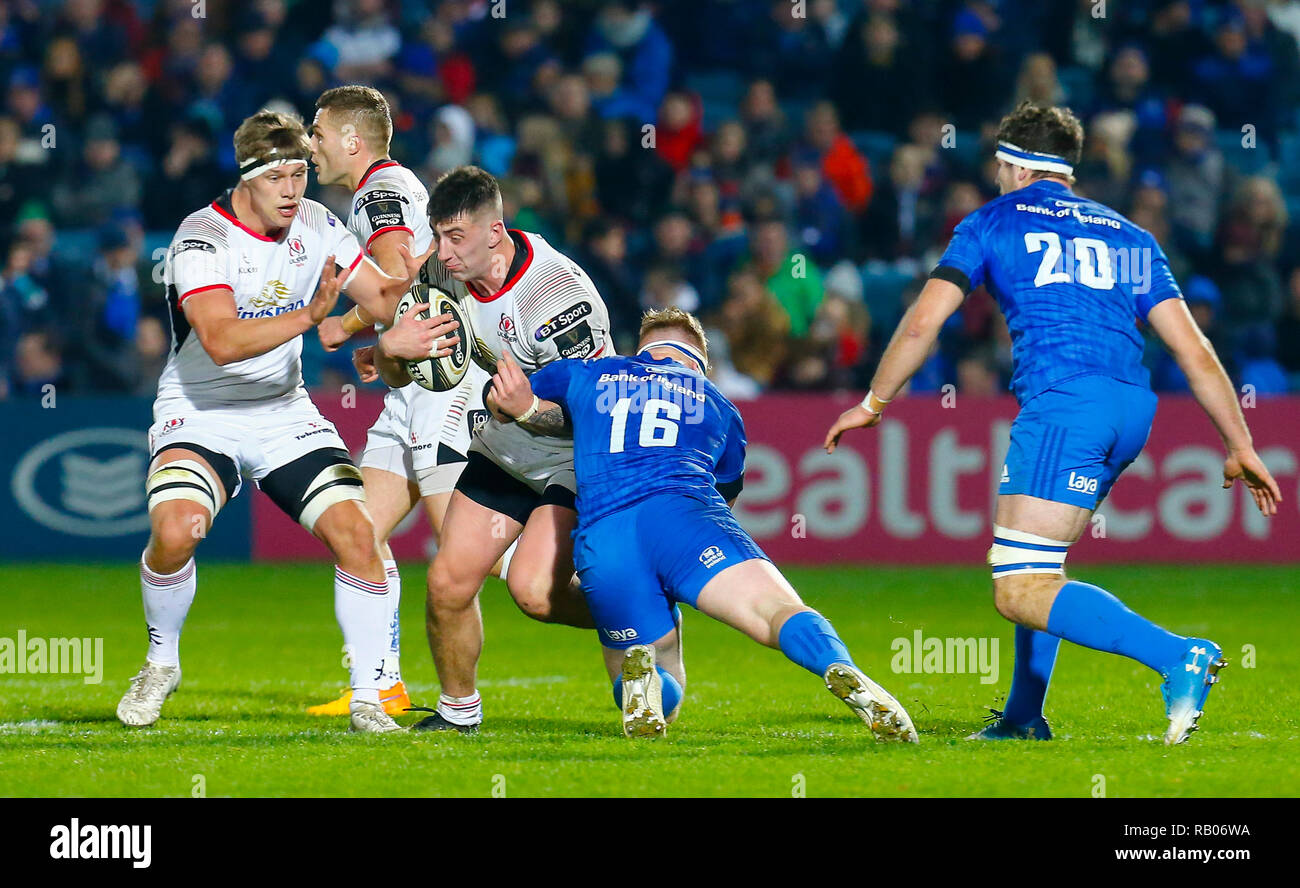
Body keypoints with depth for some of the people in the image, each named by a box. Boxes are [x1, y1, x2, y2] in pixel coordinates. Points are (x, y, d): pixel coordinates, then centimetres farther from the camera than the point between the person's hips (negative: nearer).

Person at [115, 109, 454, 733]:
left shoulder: (314, 224, -1)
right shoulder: (203, 237, -19)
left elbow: (380, 300, 3)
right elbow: (222, 341, -33)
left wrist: (406, 283, -21)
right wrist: (309, 317, -43)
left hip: (284, 413, 5)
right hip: (200, 417, -5)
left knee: (356, 532, -13)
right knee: (175, 530, -29)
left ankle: (369, 701, -2)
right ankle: (161, 663, 0)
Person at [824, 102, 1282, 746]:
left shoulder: (992, 223, 14)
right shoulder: (1129, 238, 25)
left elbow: (923, 321, 7)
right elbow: (1193, 350, 16)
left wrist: (873, 404, 19)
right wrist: (1240, 446, 16)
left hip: (1062, 400, -7)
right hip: (1134, 405, 7)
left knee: (1020, 591, -12)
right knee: (1031, 561, 26)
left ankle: (1179, 657, -28)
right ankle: (1024, 716, 25)